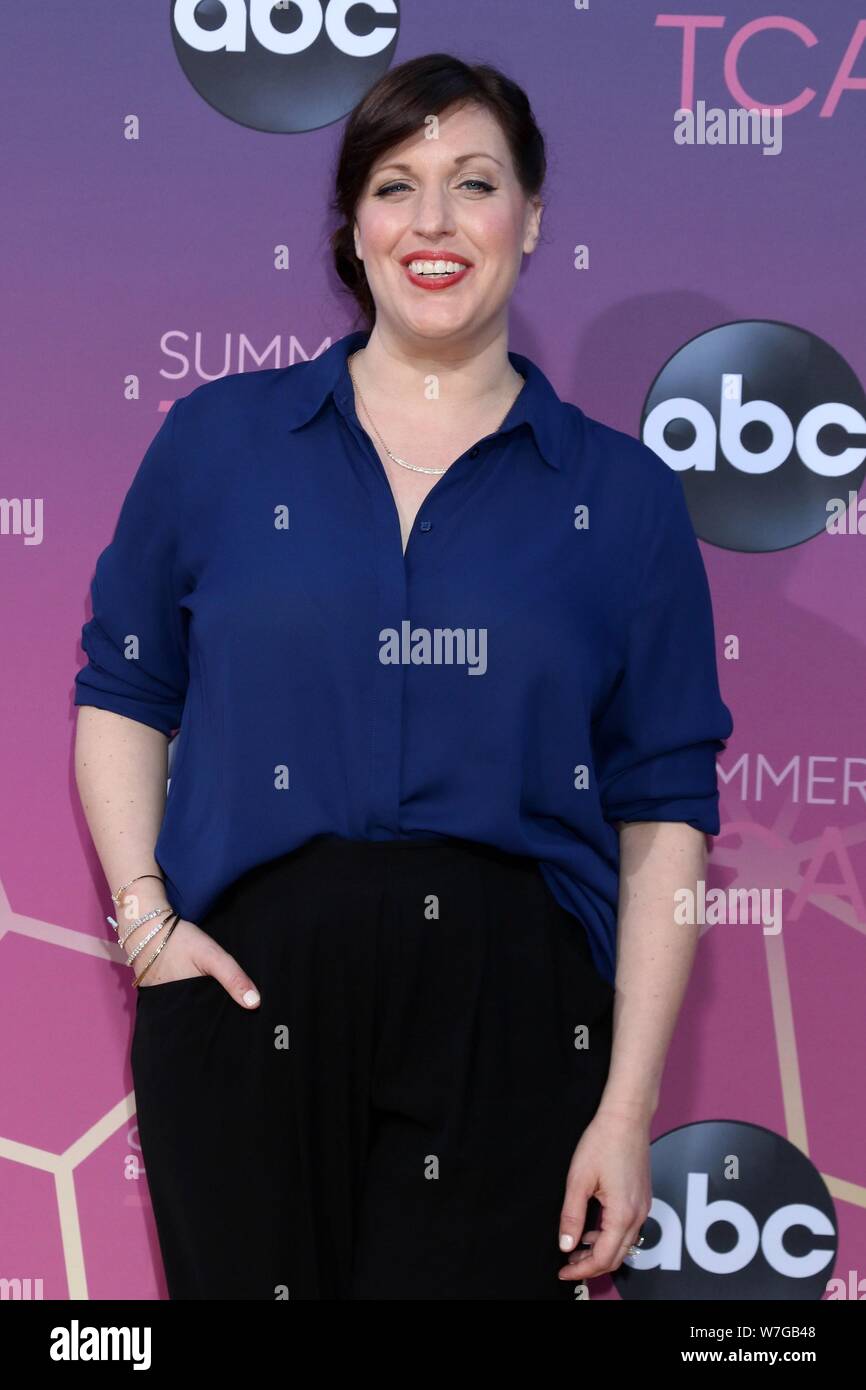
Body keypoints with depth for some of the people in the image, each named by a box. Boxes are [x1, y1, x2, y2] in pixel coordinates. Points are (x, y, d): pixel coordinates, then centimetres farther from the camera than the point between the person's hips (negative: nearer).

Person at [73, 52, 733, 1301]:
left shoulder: (621, 493, 4)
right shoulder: (220, 437, 6)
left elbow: (666, 809, 2)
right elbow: (124, 694, 13)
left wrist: (629, 1106, -3)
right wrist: (143, 916, -2)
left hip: (509, 1012, 0)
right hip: (249, 997, 1)